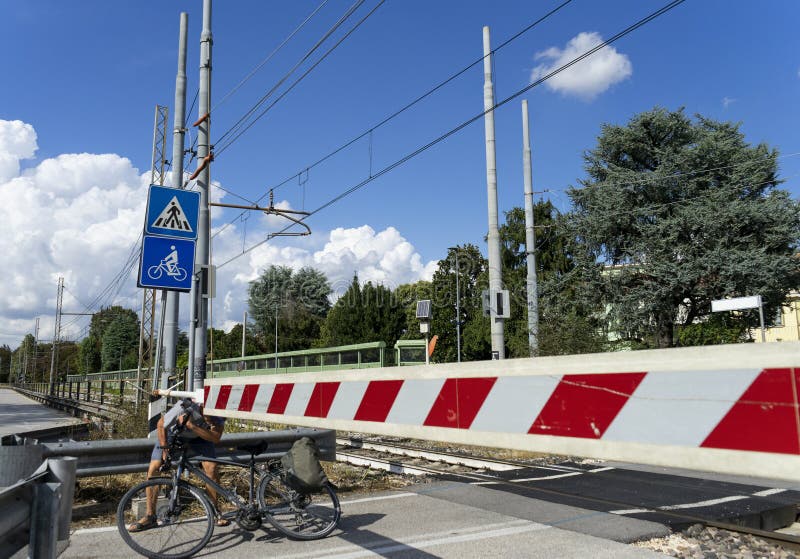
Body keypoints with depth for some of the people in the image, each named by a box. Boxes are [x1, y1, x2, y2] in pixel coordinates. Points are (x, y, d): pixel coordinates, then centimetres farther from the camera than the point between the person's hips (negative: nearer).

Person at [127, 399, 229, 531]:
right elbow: (161, 425, -22)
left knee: (212, 468, -18)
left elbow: (215, 437, -43)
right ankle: (150, 516, 2)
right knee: (153, 469, -13)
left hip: (199, 438, 1)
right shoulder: (183, 407, -40)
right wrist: (165, 448, -24)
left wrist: (191, 425, -51)